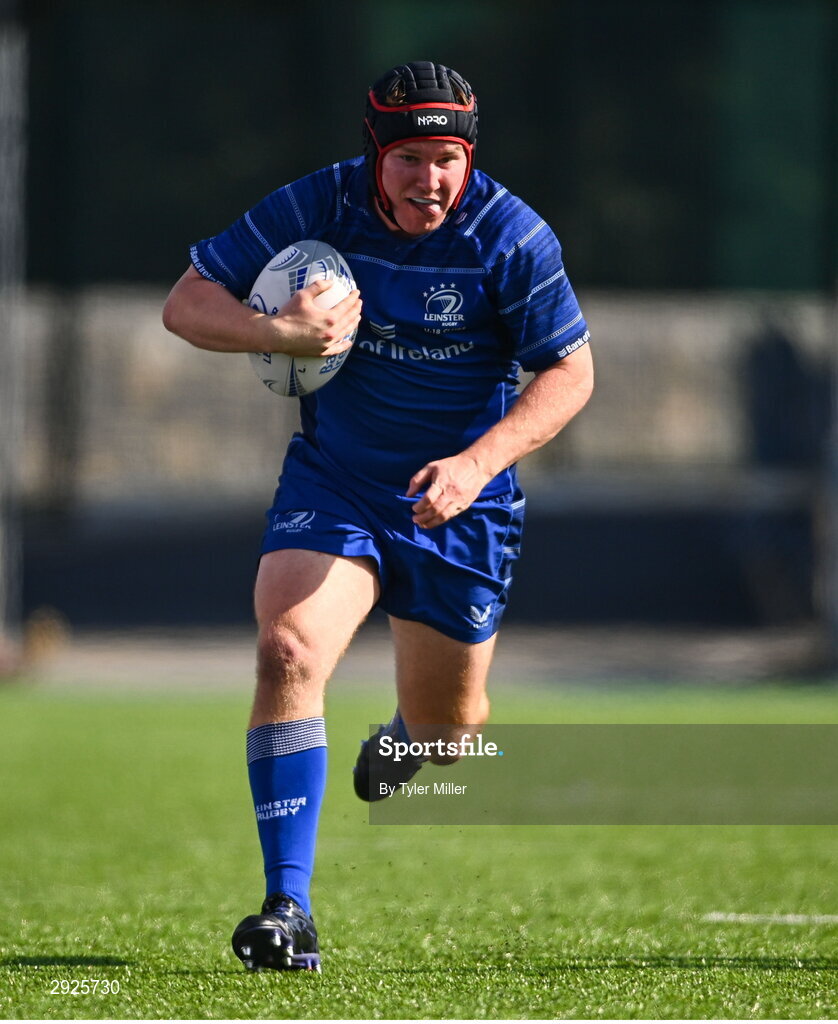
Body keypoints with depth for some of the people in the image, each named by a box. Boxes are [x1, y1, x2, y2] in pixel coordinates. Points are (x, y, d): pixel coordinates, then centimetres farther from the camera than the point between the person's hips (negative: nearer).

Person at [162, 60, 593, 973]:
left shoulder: (510, 236, -16)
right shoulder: (315, 208, -13)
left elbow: (570, 373, -12)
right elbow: (185, 303, -8)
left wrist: (478, 463, -27)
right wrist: (280, 333, -28)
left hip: (459, 499, 0)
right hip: (332, 480, 0)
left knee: (444, 727, 11)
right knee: (287, 652, -25)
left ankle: (407, 736, 53)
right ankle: (288, 907, -24)